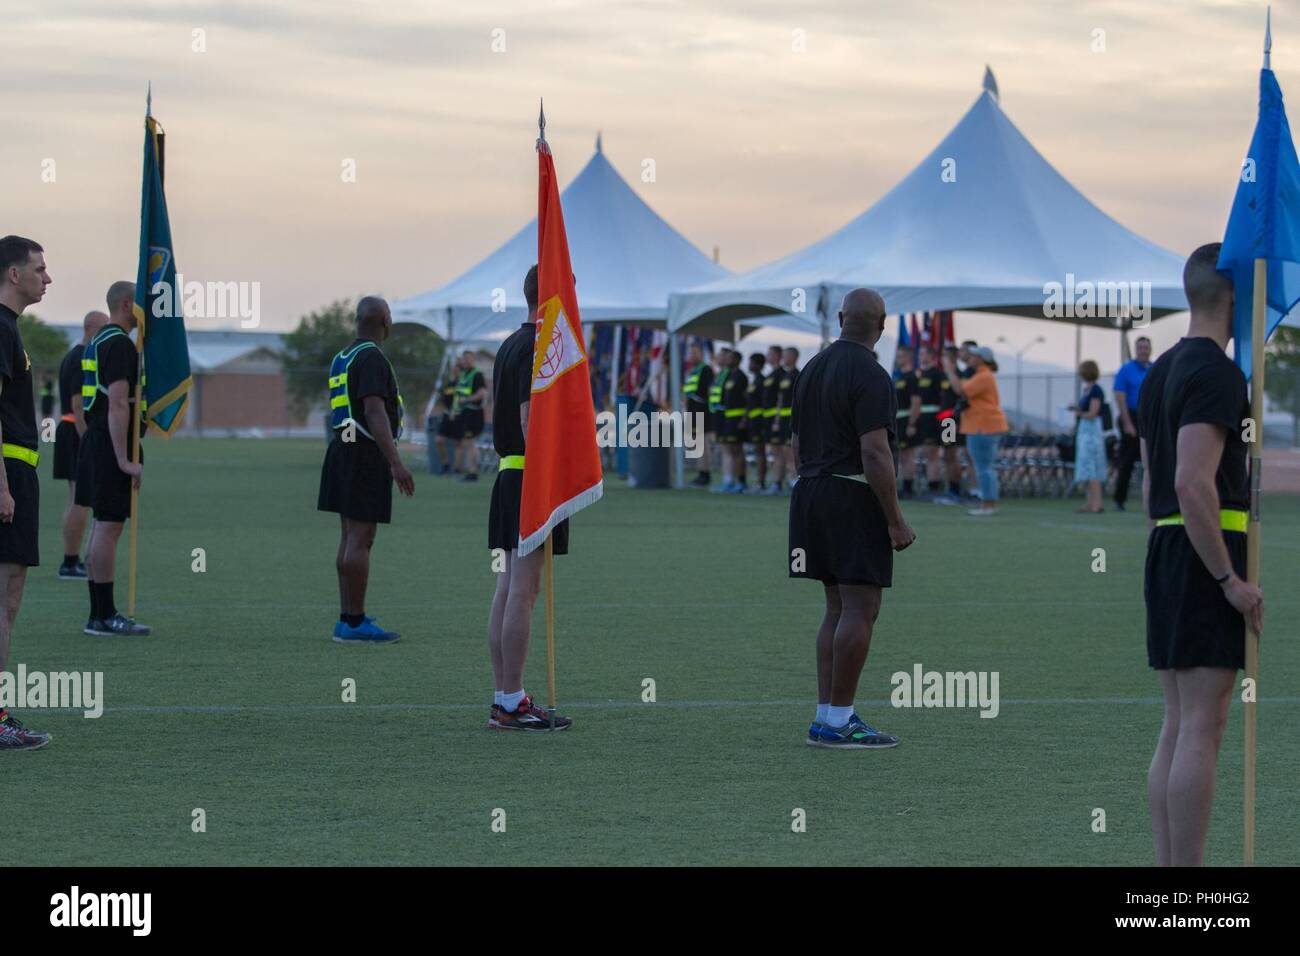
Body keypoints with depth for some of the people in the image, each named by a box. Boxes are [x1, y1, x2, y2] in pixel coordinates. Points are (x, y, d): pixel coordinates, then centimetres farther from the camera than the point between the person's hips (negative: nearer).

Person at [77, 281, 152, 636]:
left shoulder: (97, 342, 17)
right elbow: (118, 404, -22)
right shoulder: (119, 344, -15)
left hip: (94, 442, 10)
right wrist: (124, 460, -23)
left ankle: (99, 615, 12)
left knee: (101, 527, 10)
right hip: (112, 445, -10)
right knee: (109, 527, -9)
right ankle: (105, 616, -8)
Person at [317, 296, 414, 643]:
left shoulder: (343, 358, 16)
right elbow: (374, 412, -24)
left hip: (343, 449, 10)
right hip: (366, 455, -10)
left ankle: (348, 619, 13)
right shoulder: (372, 358, -14)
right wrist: (396, 462, -28)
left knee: (349, 539, 11)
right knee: (360, 540, -9)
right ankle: (355, 622, -10)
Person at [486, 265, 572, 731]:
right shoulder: (539, 348, -13)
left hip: (509, 476, 10)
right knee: (522, 592, -8)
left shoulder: (510, 345, 17)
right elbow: (530, 417, -21)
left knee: (508, 589, 9)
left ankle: (505, 699, 12)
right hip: (532, 478, -10)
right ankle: (511, 704, -8)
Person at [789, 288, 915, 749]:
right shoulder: (869, 375, -14)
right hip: (856, 499, -9)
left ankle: (827, 715, 11)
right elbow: (875, 454, -20)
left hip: (811, 492, 9)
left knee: (837, 609, 13)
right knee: (859, 610, -6)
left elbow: (798, 445, 18)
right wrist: (896, 521, -17)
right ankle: (838, 721, -7)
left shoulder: (812, 369, 13)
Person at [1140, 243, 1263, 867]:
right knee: (1202, 729, -9)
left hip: (1165, 553, 9)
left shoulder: (1161, 371, 17)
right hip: (1209, 552, -9)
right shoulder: (1217, 372, -13)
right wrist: (1231, 580, -18)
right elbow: (1194, 482, -21)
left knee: (1177, 729, 10)